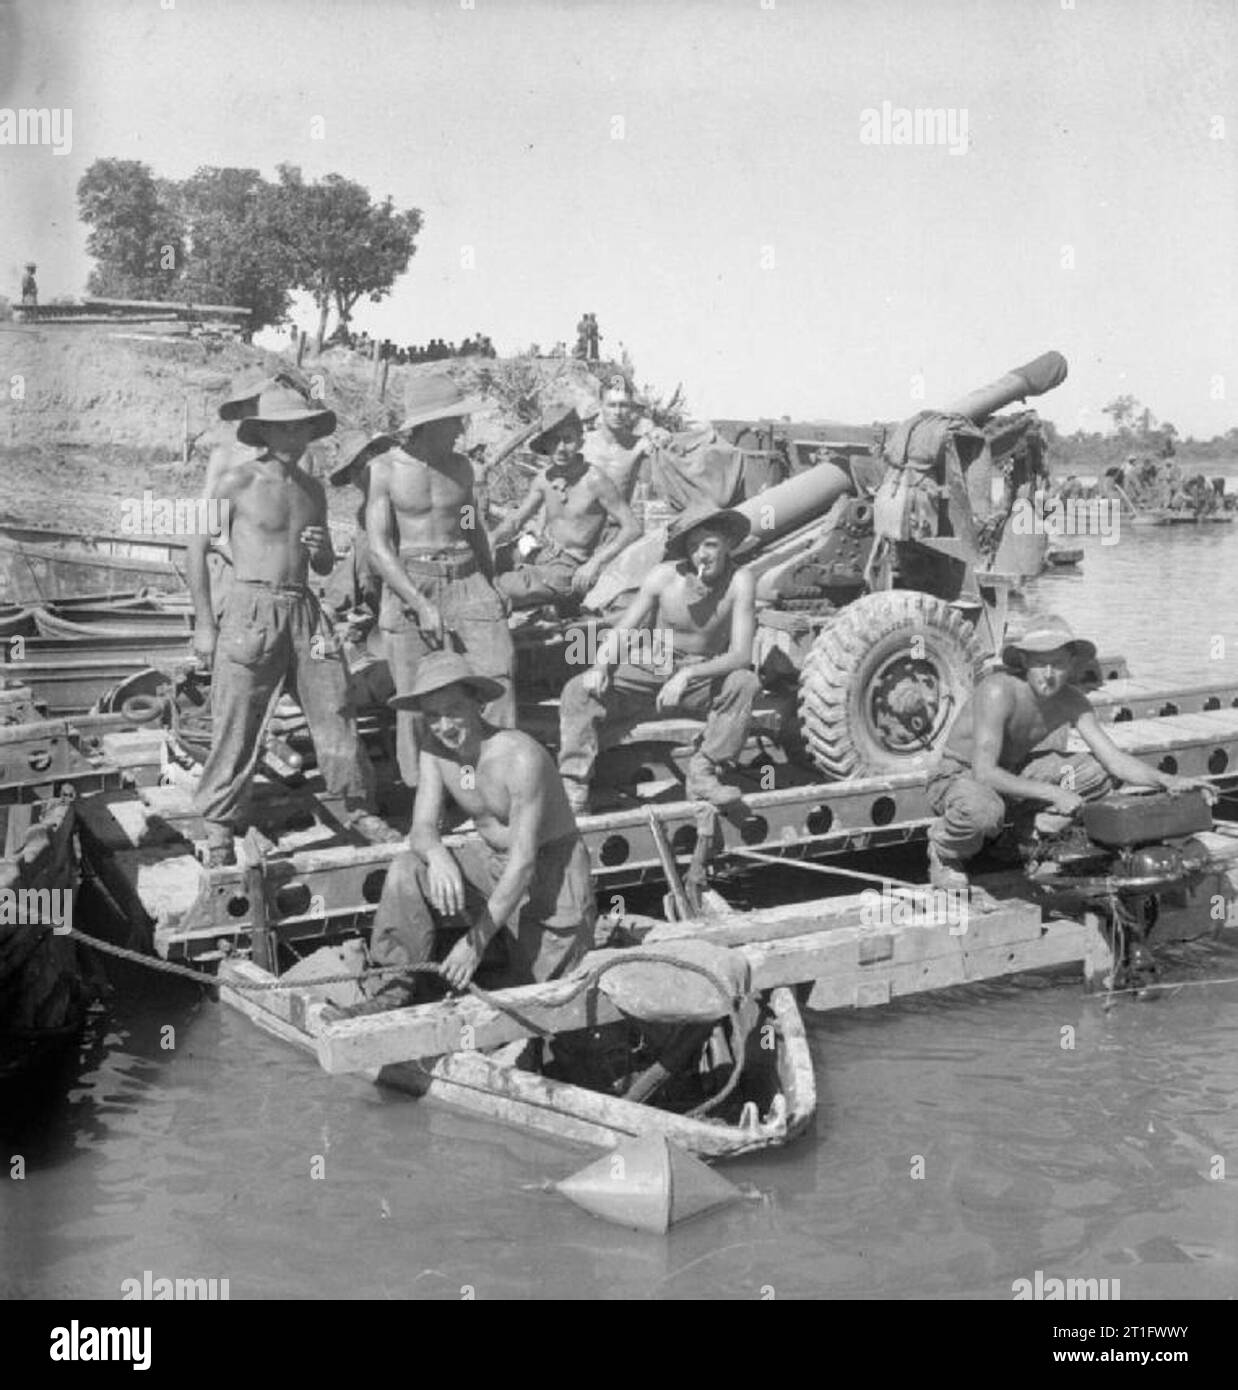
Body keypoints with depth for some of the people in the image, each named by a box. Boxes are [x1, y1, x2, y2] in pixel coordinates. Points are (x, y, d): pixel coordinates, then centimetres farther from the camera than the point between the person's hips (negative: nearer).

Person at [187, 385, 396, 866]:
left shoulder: (313, 489, 15)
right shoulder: (235, 481, -2)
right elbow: (196, 548, -2)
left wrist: (322, 549, -2)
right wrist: (204, 624, -5)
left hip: (304, 610, 5)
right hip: (251, 609, -5)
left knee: (335, 710, 3)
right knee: (236, 725, -4)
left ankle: (359, 809, 17)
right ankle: (218, 830, 6)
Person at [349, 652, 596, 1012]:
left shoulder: (521, 758, -29)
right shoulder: (434, 749, -8)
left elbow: (524, 862, -29)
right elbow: (421, 828, -10)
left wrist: (476, 941, -31)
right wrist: (437, 854, -37)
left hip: (551, 873, -6)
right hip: (491, 860, 6)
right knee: (406, 871, -18)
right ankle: (402, 987, -9)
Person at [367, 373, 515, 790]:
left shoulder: (461, 467, 9)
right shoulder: (385, 470, -4)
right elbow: (379, 549, -9)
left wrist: (490, 588, 25)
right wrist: (421, 606, -17)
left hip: (466, 581, 4)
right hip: (409, 585, -3)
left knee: (497, 670, -12)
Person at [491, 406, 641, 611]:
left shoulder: (594, 481, -15)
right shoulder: (544, 480, 4)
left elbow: (632, 528, -12)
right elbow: (516, 520, 16)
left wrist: (595, 563, -19)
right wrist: (492, 539, -5)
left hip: (570, 569, -7)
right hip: (542, 558, 7)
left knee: (504, 588, -25)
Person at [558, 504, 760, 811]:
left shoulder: (739, 581, -20)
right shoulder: (664, 576, -15)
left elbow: (741, 654, -24)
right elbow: (620, 633, -8)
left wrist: (687, 675, -37)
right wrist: (600, 665, -30)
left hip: (703, 675, -1)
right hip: (651, 668, 1)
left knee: (745, 682, -33)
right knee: (578, 690, -20)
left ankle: (702, 773, -22)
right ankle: (574, 785, -24)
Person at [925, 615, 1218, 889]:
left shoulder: (1072, 702, -10)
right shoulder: (999, 690, -31)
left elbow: (1114, 759, -11)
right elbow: (984, 772, -36)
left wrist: (1166, 781, -28)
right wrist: (1052, 793, -38)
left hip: (1012, 775, 7)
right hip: (957, 778, -7)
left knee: (1097, 771, -6)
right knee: (984, 810, -42)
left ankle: (1031, 837, 8)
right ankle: (944, 850, -7)